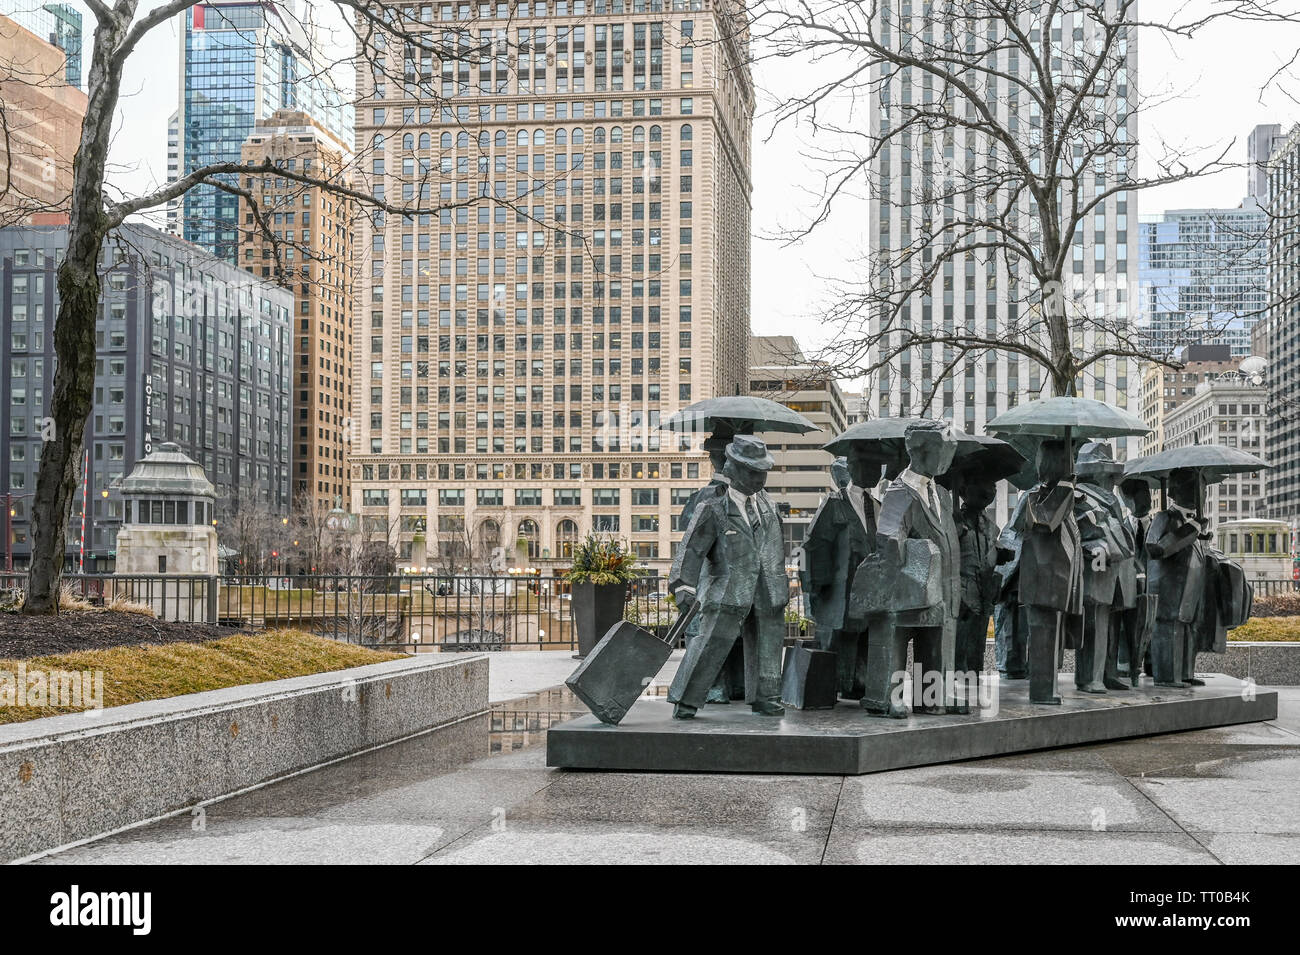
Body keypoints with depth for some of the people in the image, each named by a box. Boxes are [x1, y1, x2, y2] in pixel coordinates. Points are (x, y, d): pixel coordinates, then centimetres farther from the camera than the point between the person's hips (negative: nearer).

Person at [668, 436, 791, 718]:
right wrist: (685, 586, -18)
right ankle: (685, 700, -2)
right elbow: (692, 549, -9)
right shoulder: (713, 509, -5)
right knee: (712, 643, -10)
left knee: (767, 645, 11)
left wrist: (781, 582, 26)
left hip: (768, 592, 5)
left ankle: (765, 697, 26)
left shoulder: (768, 504, 13)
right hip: (729, 589, -5)